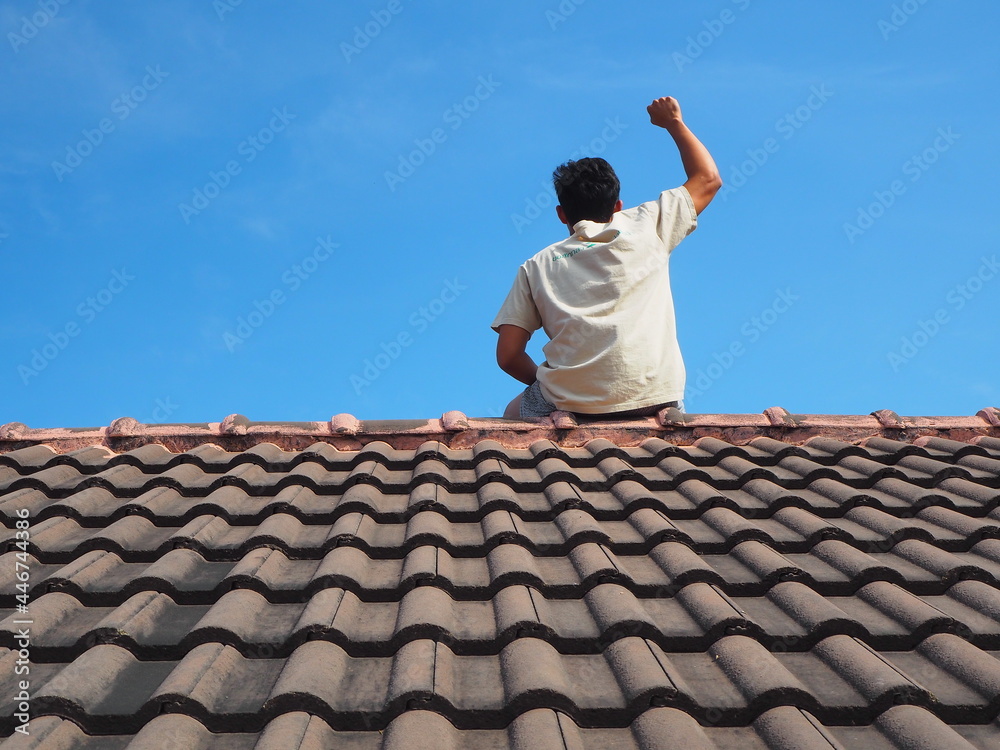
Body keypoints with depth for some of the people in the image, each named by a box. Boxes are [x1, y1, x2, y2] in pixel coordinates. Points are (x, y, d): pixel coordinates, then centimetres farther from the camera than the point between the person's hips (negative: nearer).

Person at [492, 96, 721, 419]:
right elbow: (708, 179, 25)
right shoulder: (646, 226, 12)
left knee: (514, 414, 33)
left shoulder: (536, 267, 13)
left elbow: (508, 356, 8)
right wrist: (674, 123, 36)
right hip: (655, 397, 0)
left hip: (572, 403, 0)